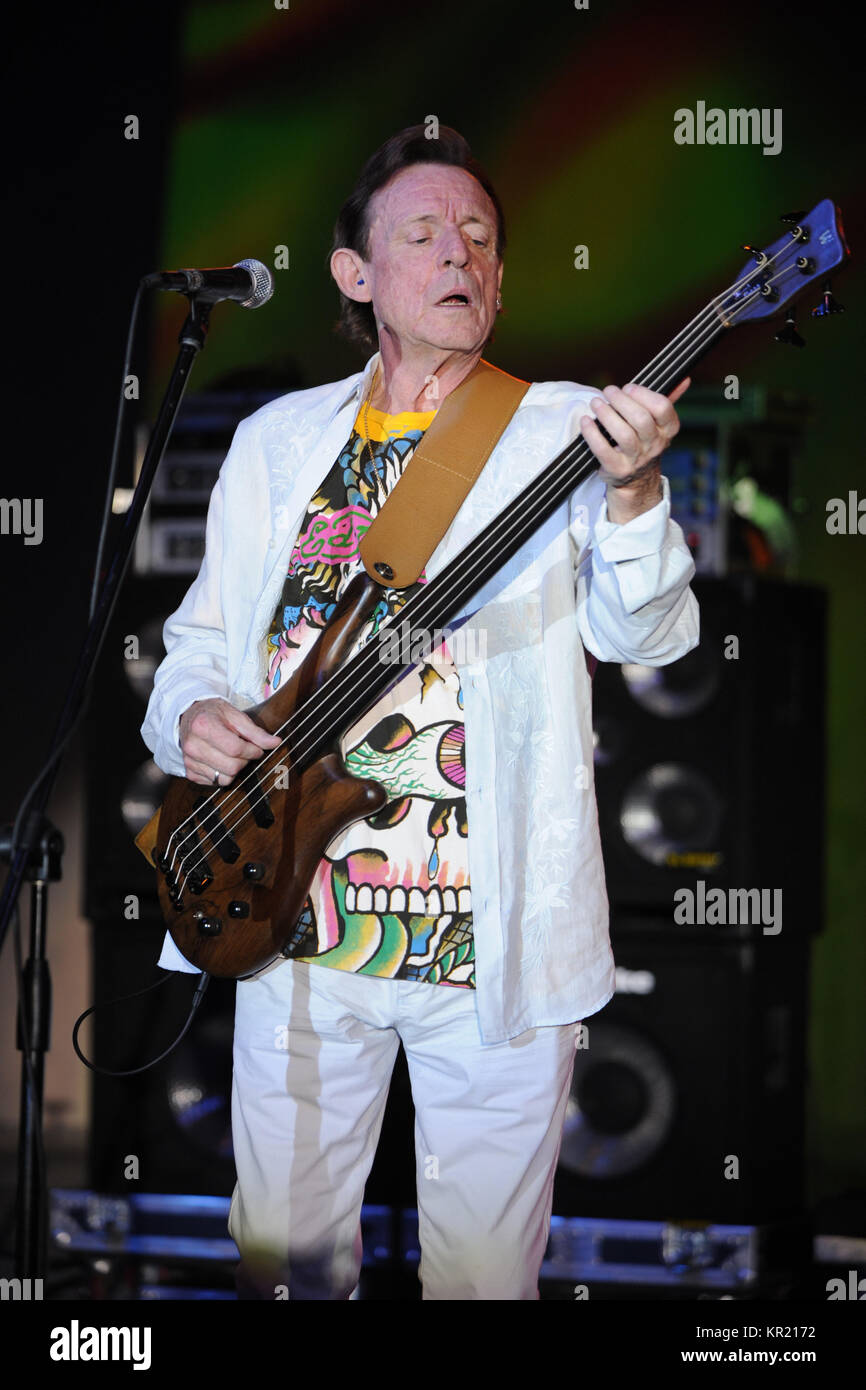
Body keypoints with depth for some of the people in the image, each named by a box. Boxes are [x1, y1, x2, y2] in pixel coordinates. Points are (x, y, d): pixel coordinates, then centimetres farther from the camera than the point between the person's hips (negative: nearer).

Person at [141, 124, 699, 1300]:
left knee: (485, 1269, 6)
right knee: (283, 1257, 13)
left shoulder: (562, 431, 0)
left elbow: (645, 636, -13)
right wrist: (190, 715, -4)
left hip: (493, 937, -3)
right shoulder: (277, 442, 11)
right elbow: (201, 638, 18)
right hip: (299, 926, 3)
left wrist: (632, 495, -32)